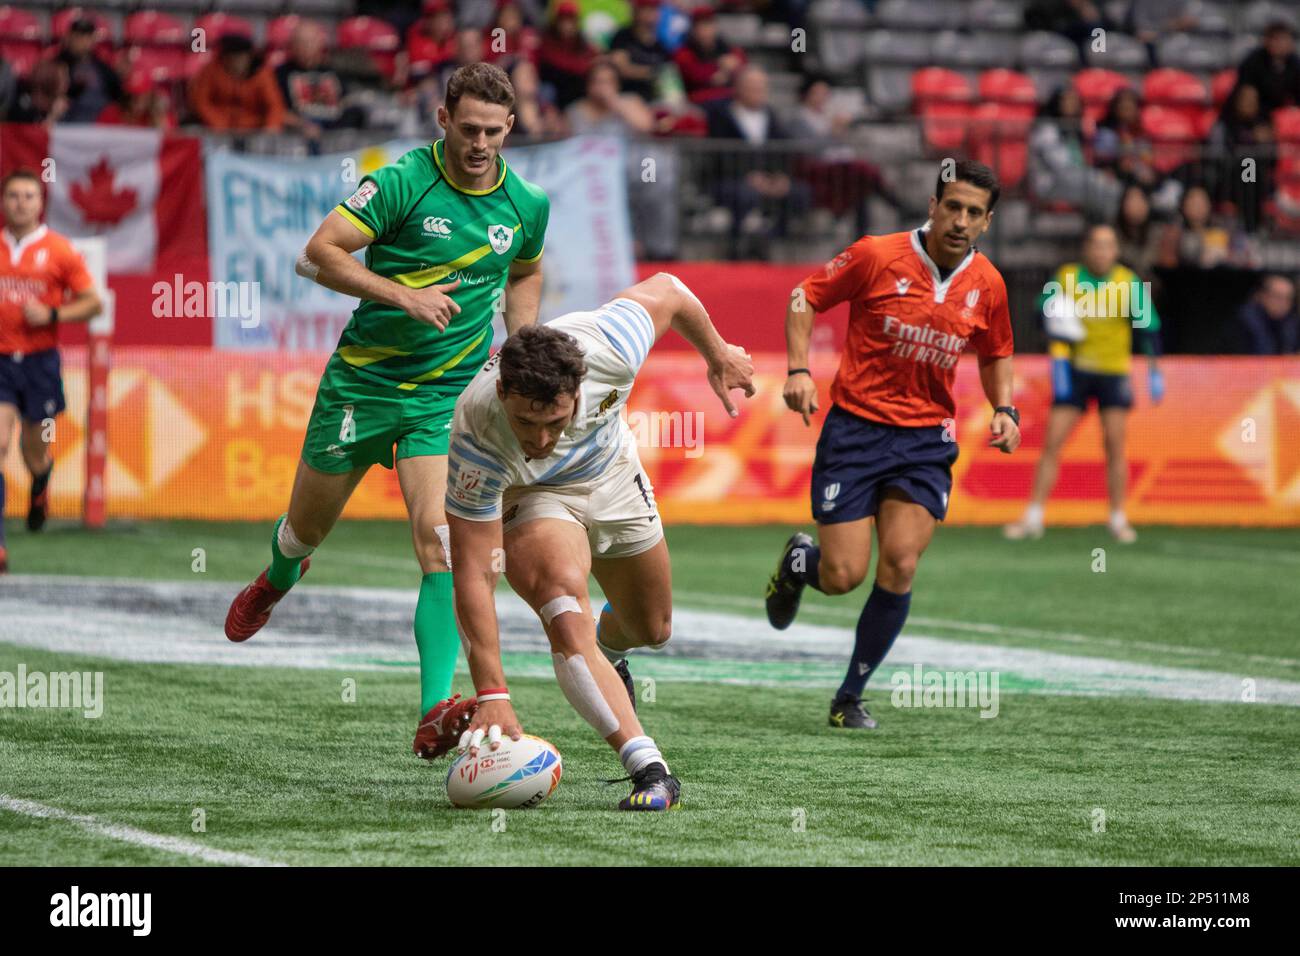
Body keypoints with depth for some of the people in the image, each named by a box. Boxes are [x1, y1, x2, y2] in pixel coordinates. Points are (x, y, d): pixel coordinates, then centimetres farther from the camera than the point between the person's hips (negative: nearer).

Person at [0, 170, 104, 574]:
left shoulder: (59, 250, -2)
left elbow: (93, 303, 1)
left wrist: (51, 314, -13)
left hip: (39, 360, -1)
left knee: (34, 454, 10)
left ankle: (41, 485, 50)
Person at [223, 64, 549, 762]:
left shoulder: (526, 205, 1)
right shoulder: (403, 182, -13)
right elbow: (317, 255, -16)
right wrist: (402, 294, -26)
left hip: (448, 394, 1)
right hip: (362, 380, -1)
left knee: (439, 539, -19)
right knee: (308, 526, 15)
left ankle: (436, 713, -27)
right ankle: (277, 580, 55)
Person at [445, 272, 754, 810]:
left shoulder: (608, 352, -38)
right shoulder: (478, 438, -41)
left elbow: (664, 292, -15)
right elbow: (472, 573, -37)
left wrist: (718, 355, 4)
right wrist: (491, 693, -42)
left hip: (613, 474, 4)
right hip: (528, 498, -4)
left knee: (653, 630, 20)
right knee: (567, 614, -33)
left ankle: (605, 647, 57)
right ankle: (650, 771, -30)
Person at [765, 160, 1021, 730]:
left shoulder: (987, 285, 2)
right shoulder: (877, 256, -10)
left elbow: (995, 356, 20)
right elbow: (804, 298, 1)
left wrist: (1004, 410, 3)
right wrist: (799, 370, -12)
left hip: (927, 438, 3)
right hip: (856, 426, -3)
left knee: (900, 564, -13)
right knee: (843, 576, -8)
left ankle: (850, 698, 5)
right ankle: (799, 560, 33)